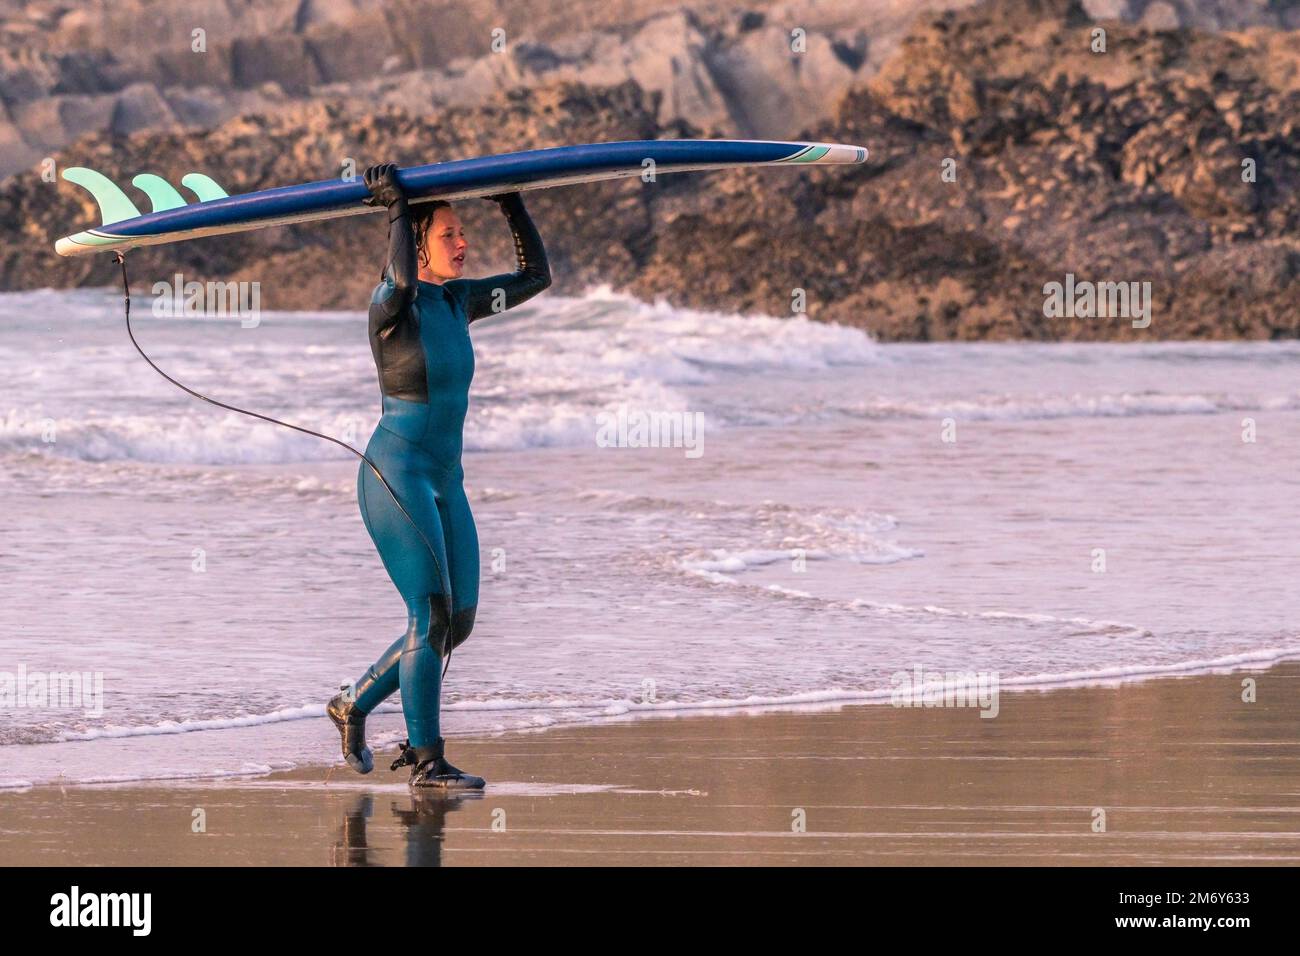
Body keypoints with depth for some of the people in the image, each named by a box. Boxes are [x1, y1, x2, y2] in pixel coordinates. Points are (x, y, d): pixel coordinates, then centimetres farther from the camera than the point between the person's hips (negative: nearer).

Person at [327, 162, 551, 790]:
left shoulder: (458, 300, 10)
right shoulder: (392, 306, -13)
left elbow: (536, 276, 17)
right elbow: (401, 280, -38)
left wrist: (512, 204, 12)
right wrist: (397, 209, -24)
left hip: (444, 482, 9)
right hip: (396, 474, -9)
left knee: (458, 621, 9)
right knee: (432, 617, -10)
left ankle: (354, 706, 25)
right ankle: (426, 761, -2)